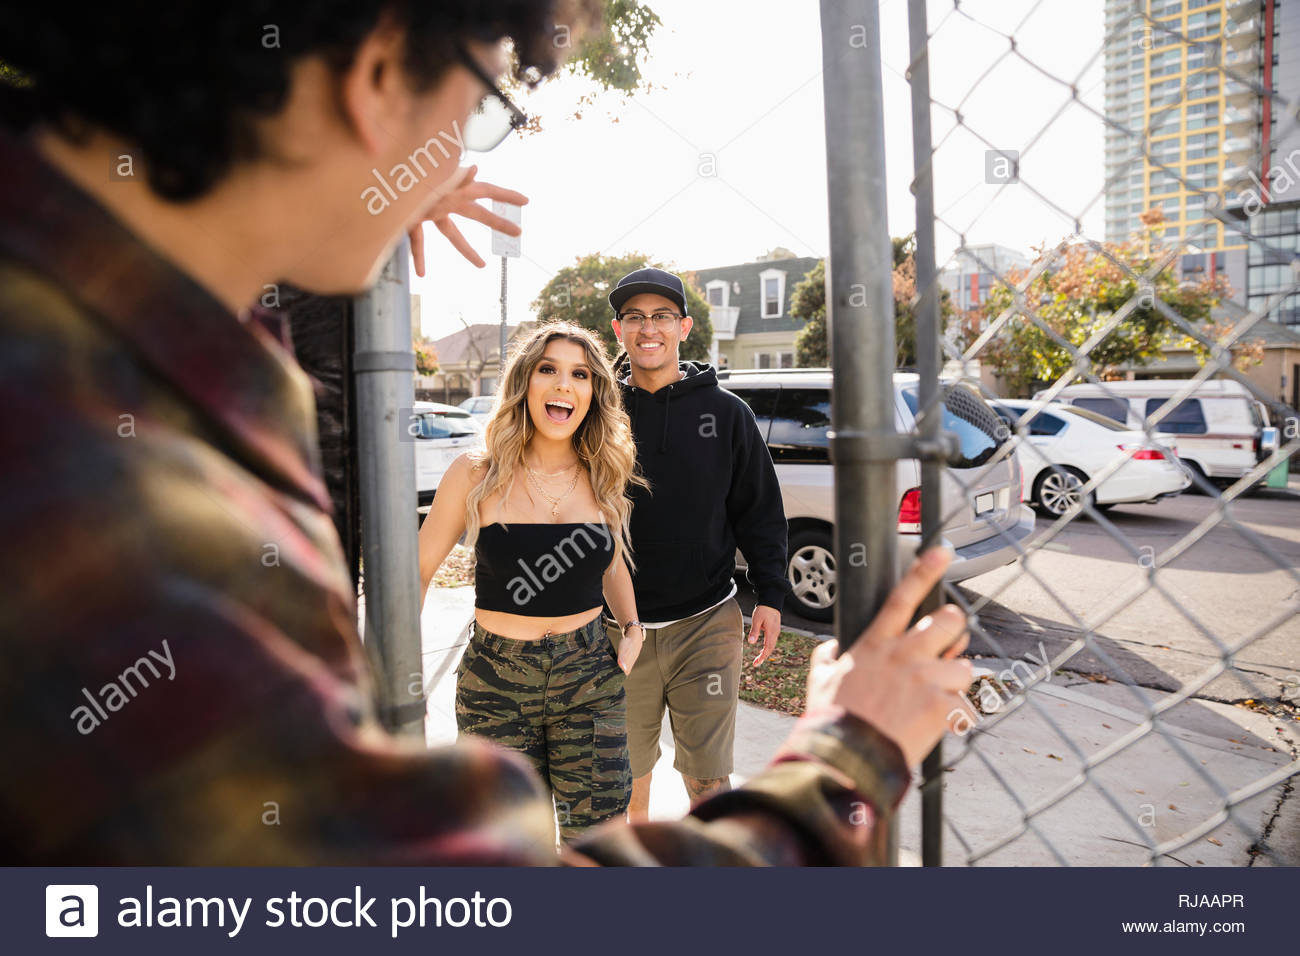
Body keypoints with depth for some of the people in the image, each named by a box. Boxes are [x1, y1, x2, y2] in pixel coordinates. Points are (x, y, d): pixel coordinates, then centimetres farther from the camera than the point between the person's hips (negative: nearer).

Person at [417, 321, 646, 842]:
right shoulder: (476, 475, -9)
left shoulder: (603, 477, 0)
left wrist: (632, 627, 4)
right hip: (495, 683, -1)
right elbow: (419, 568, 0)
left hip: (590, 681, 2)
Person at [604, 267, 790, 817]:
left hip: (706, 623, -1)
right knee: (626, 777, 15)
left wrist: (770, 595, -1)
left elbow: (760, 510, 5)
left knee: (708, 777, 6)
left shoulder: (725, 413, 2)